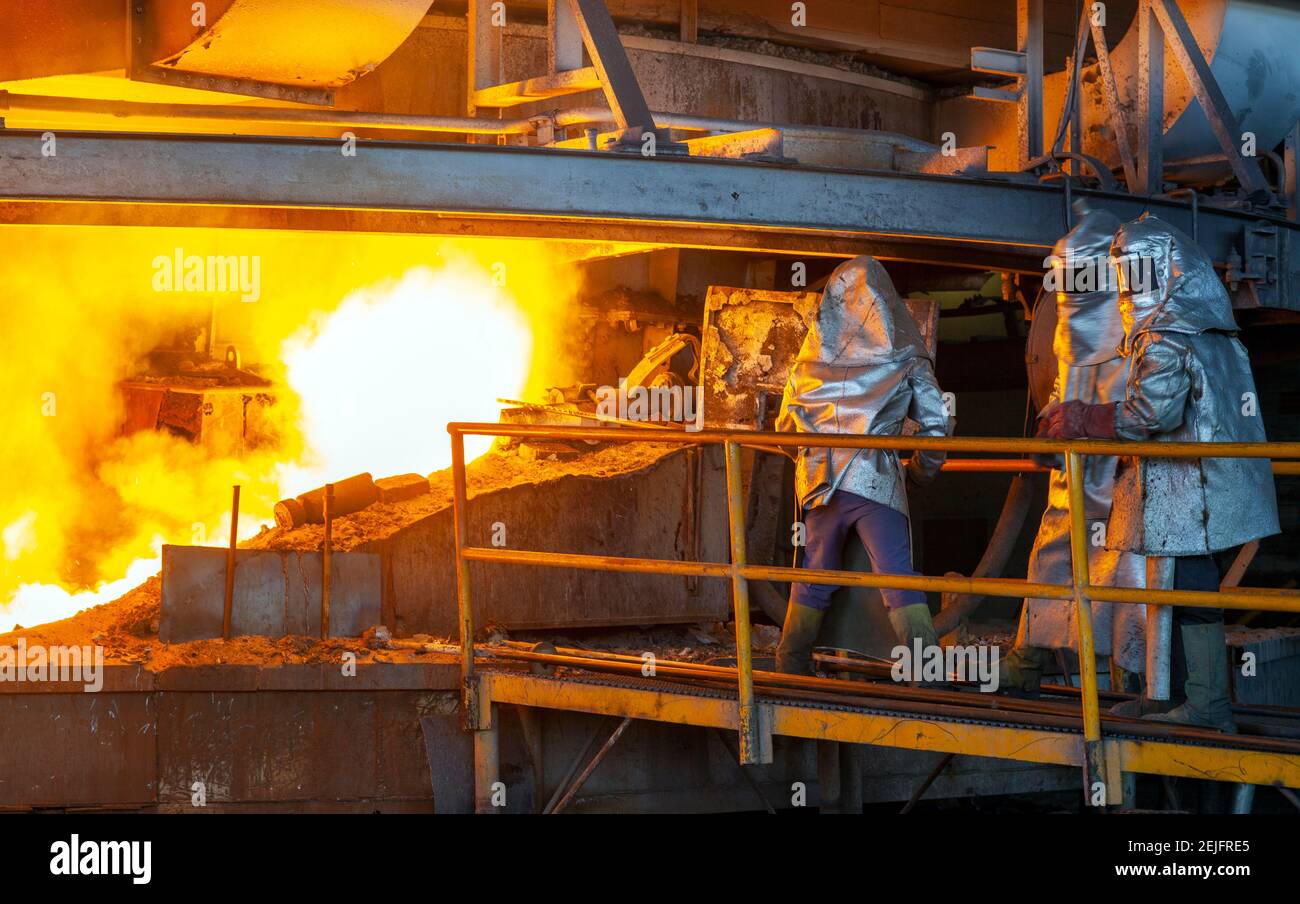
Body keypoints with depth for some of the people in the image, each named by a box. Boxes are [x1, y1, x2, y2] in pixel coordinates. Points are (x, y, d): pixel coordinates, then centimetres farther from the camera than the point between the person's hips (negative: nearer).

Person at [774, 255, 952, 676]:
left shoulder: (813, 353, 12)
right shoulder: (904, 355, 4)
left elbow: (785, 424, 18)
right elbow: (936, 423, 2)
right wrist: (923, 470, 20)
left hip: (820, 482, 3)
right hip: (875, 483, -3)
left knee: (814, 578, 14)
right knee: (898, 579, -6)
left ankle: (791, 667, 20)